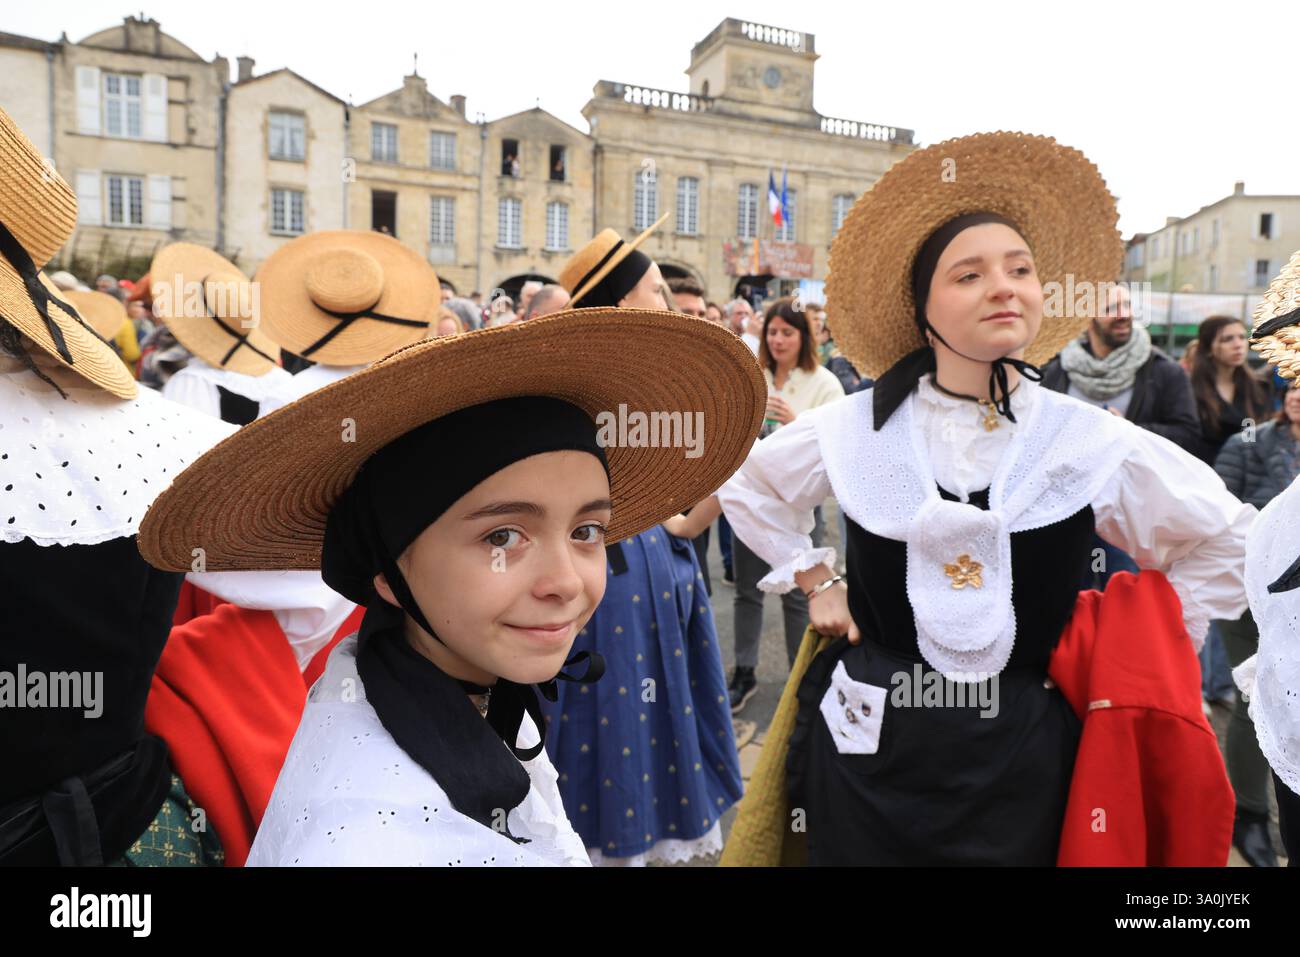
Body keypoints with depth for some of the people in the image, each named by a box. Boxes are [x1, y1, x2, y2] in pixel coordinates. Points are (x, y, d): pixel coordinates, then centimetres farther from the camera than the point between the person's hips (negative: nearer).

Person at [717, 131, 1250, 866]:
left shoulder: (1093, 441, -6)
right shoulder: (854, 431, -6)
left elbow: (1226, 538, 9)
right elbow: (750, 489, 13)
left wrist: (1139, 655, 4)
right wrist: (814, 582, 6)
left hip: (1022, 753, 0)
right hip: (870, 739, 0)